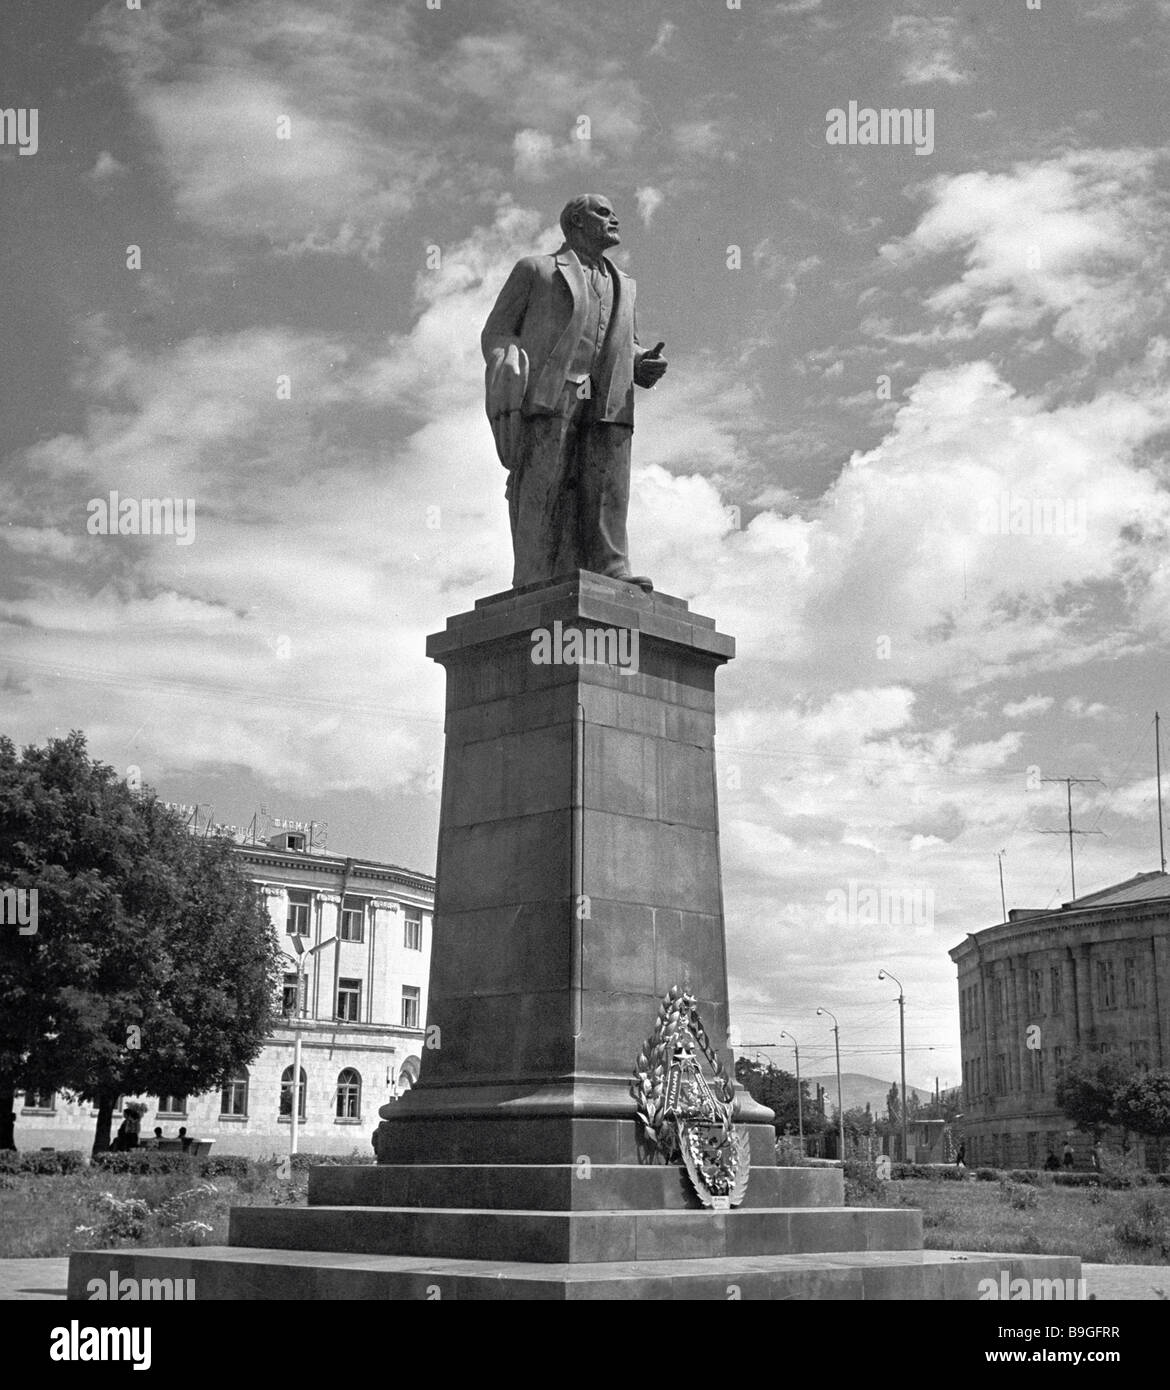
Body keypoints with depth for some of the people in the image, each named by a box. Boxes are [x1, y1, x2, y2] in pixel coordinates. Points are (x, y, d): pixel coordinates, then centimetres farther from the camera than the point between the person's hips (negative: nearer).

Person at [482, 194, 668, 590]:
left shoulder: (622, 284, 31)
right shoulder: (535, 270, 17)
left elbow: (628, 348, 31)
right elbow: (496, 332, 11)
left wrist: (644, 364, 6)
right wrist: (511, 373, -9)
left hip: (606, 404, 4)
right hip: (547, 394, -4)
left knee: (607, 487, -12)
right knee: (542, 486, -15)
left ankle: (611, 572, -20)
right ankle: (535, 584, -21)